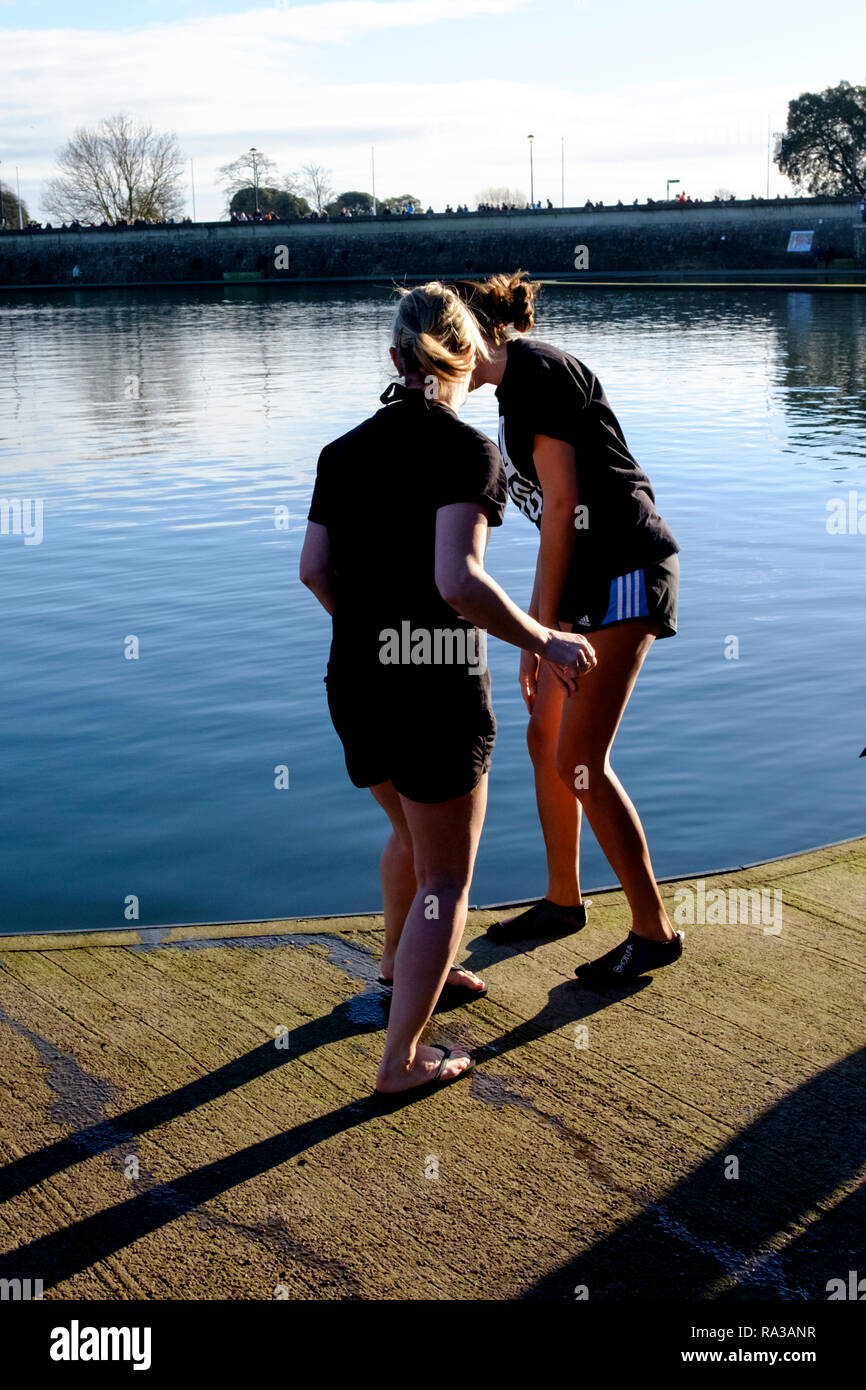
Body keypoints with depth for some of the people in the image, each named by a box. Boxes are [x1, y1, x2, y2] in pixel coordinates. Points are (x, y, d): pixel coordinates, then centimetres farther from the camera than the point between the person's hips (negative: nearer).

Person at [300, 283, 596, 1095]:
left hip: (354, 678, 7)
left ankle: (400, 960, 53)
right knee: (446, 878, 10)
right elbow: (459, 582, -25)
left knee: (413, 829, 31)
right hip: (436, 687, -7)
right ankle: (401, 1060, 16)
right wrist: (545, 642, -13)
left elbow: (315, 569, 6)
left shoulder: (345, 450, 6)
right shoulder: (465, 450, -14)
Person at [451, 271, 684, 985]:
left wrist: (543, 627, -13)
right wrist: (535, 628, 18)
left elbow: (561, 502, -16)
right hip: (590, 576, 10)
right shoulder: (518, 385, 18)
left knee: (578, 759, -8)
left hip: (625, 570, -10)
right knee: (546, 739, 14)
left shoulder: (532, 369, -11)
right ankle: (563, 900, 30)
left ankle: (655, 929, 4)